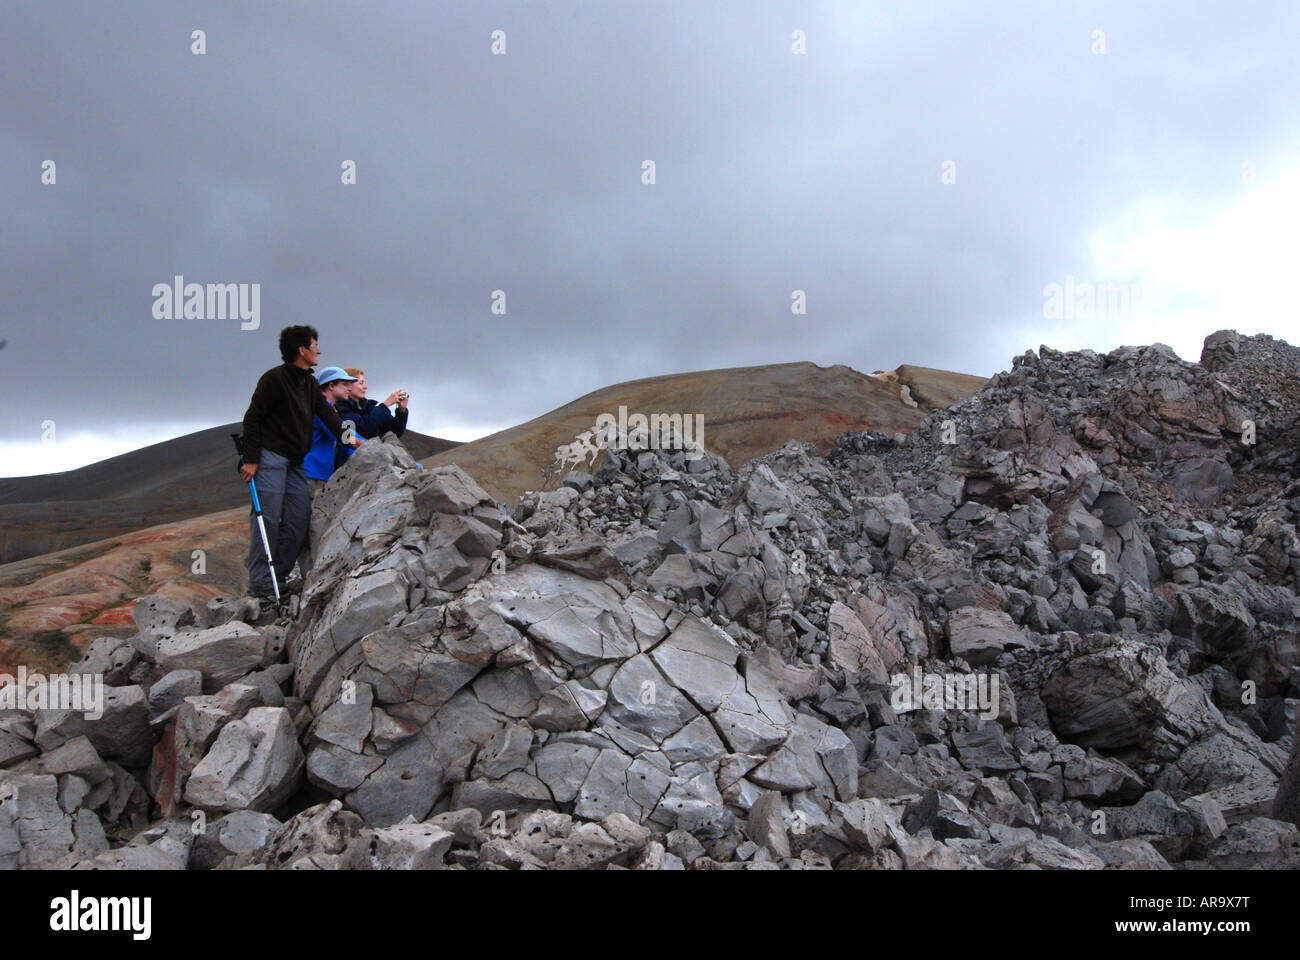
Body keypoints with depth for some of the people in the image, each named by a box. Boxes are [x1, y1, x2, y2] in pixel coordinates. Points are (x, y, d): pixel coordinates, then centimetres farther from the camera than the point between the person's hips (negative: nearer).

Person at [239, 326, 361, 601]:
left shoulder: (310, 383, 17)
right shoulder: (274, 378, -8)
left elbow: (327, 414, 7)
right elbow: (252, 418, -10)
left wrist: (347, 437, -10)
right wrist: (251, 460, -15)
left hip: (295, 461, 8)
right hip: (270, 456, -8)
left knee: (299, 516, 3)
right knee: (268, 516, -11)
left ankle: (280, 577, 10)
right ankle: (259, 583, -8)